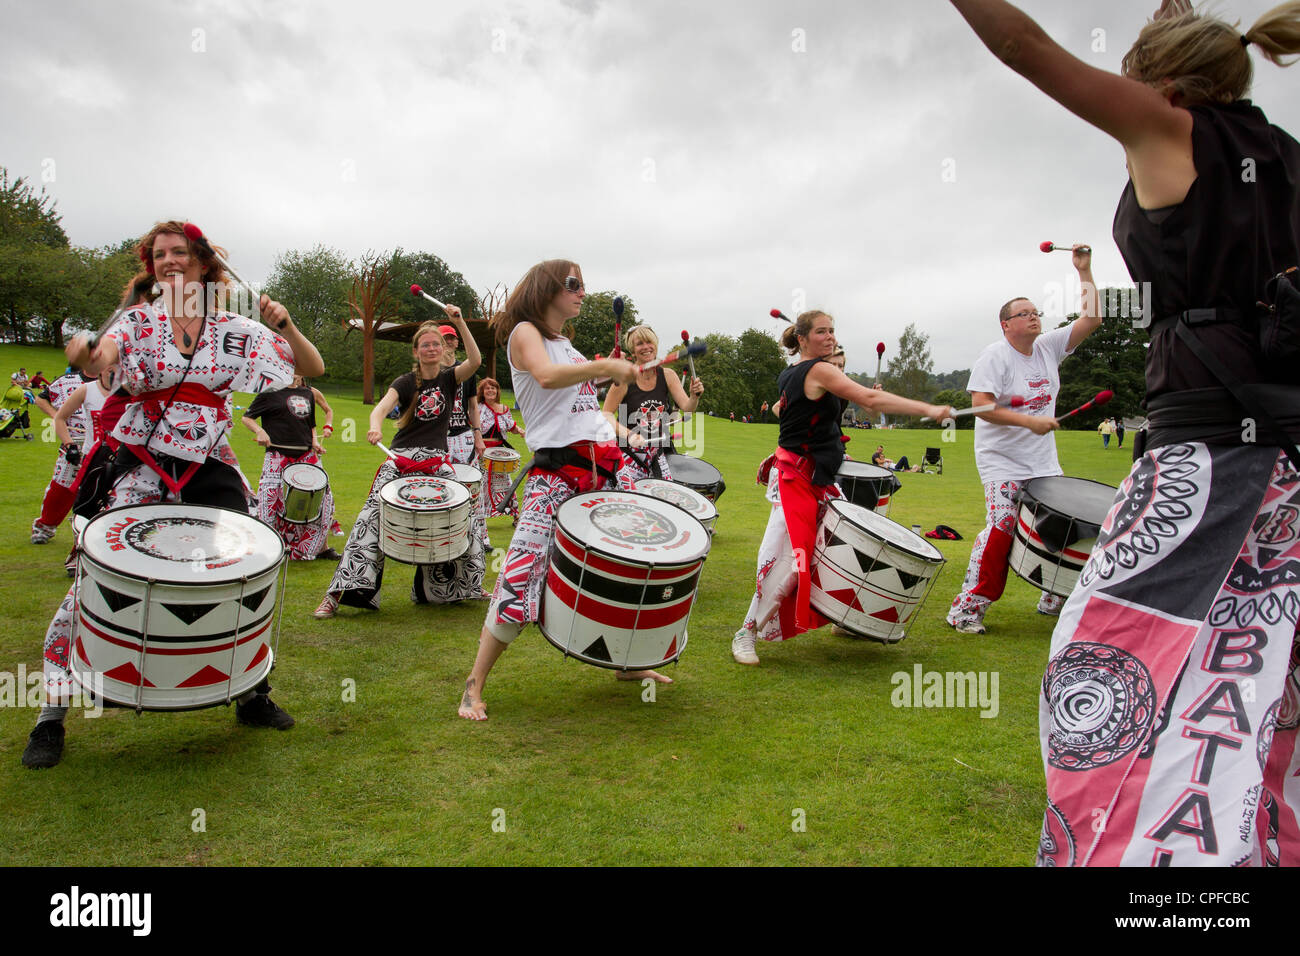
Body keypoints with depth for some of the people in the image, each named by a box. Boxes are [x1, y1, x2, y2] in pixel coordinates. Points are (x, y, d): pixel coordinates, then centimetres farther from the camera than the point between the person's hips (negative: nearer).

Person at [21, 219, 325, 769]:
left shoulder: (234, 331, 5)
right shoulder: (137, 320, 1)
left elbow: (313, 368, 5)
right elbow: (102, 360, -20)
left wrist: (284, 326, -12)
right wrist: (84, 355, -44)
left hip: (211, 471, 2)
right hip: (140, 469, -2)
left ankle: (253, 696, 20)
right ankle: (51, 719, 5)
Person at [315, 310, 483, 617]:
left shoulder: (449, 378, 5)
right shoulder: (406, 382, 1)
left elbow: (474, 361, -16)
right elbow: (381, 407, -17)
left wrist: (460, 322, -26)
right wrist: (375, 426, -40)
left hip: (437, 461, 2)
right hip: (402, 458, -2)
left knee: (466, 516, -4)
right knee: (374, 514, -17)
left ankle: (460, 585, 20)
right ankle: (337, 594, -16)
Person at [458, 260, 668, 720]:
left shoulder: (568, 345, 23)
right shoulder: (524, 332, 0)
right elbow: (547, 377, -21)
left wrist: (622, 434, 13)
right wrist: (607, 367, -19)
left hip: (603, 466, 8)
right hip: (557, 471, -8)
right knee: (522, 574, -16)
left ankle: (628, 663, 29)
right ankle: (474, 687, -4)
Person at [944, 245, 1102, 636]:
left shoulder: (1048, 347, 8)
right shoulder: (995, 356, -11)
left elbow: (1091, 320, 7)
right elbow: (981, 405, -21)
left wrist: (1084, 272, 1)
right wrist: (1030, 421, -25)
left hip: (1045, 463, 7)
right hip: (1003, 464, -7)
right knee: (1000, 531, -16)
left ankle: (1054, 599, 29)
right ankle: (967, 609, -10)